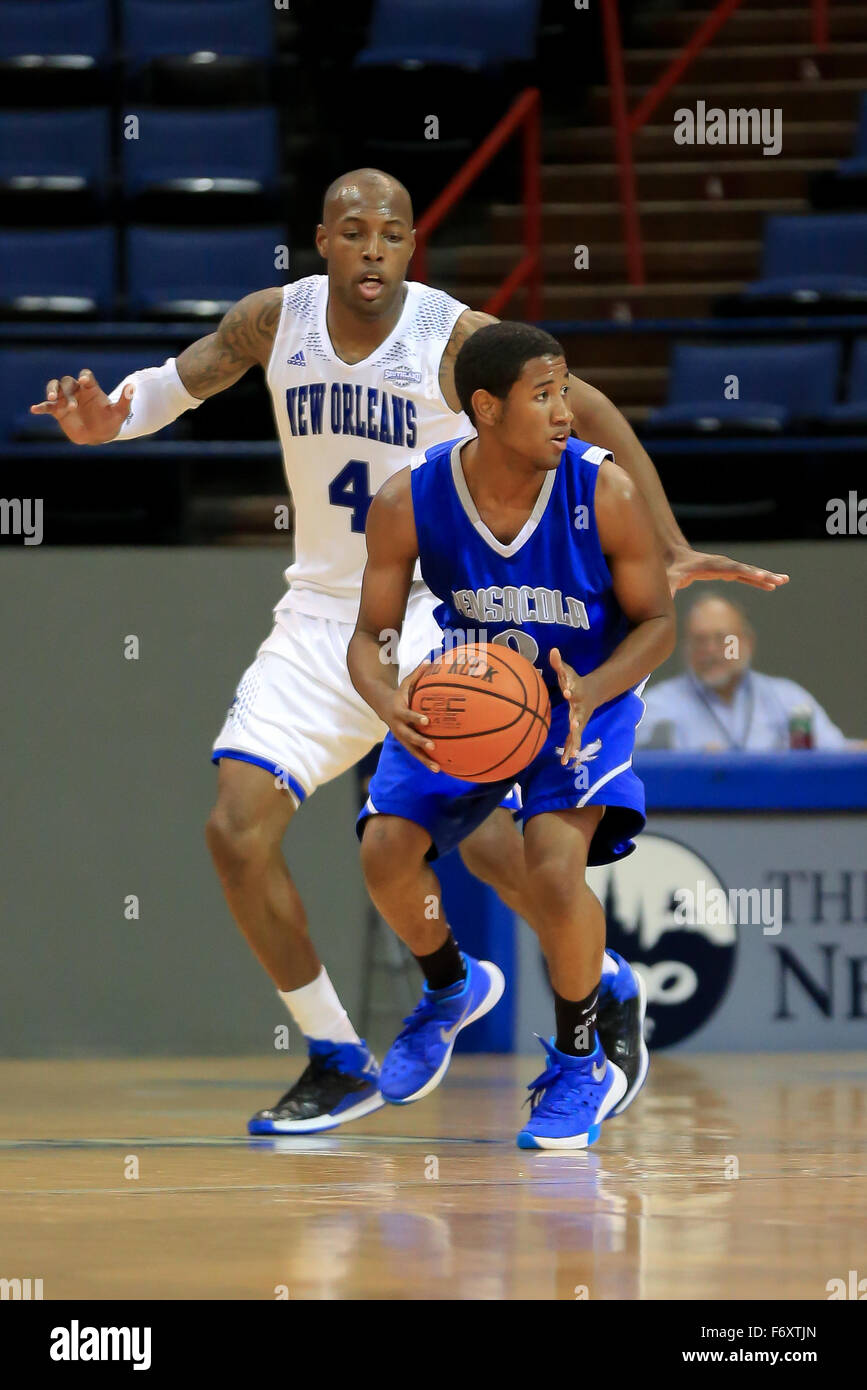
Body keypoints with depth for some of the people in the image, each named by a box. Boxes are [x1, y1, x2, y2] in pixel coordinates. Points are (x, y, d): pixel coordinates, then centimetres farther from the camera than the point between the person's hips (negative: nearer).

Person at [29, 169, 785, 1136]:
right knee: (237, 830, -10)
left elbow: (592, 417, -6)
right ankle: (338, 1065, 5)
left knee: (485, 832, -16)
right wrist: (106, 417, -9)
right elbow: (177, 382, 14)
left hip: (438, 609, -4)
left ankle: (603, 995, 14)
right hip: (322, 613, 4)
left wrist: (668, 547, -11)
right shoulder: (274, 321, -4)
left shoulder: (457, 338, -15)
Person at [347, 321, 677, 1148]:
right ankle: (451, 988, 25)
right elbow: (371, 636, -12)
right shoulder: (408, 503, -21)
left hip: (583, 698, -3)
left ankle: (579, 1065, -1)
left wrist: (591, 693, -33)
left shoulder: (604, 492, -25)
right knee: (385, 854, -10)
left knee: (554, 868, -25)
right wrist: (389, 703, -35)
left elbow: (656, 622, -13)